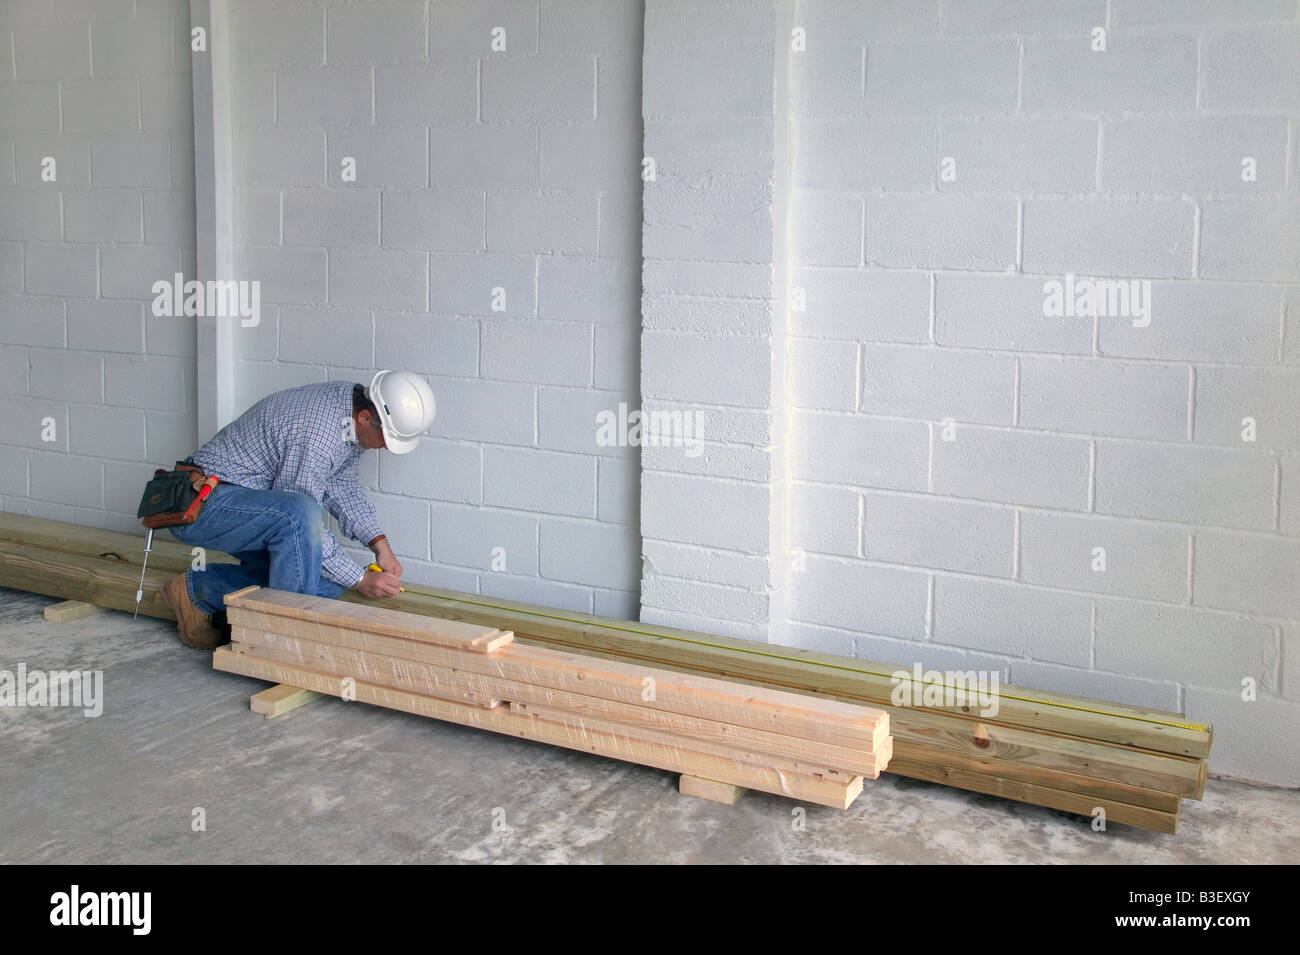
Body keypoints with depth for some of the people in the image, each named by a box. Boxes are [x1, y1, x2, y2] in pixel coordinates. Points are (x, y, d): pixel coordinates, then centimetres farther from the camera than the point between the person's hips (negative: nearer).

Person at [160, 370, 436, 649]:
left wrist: (379, 543, 2)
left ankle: (198, 587, 9)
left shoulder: (354, 399, -2)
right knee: (298, 513, -37)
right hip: (200, 507, -10)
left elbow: (341, 483, 11)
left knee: (328, 582, -3)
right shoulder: (316, 437, -31)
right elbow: (300, 517, -24)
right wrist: (360, 579, -17)